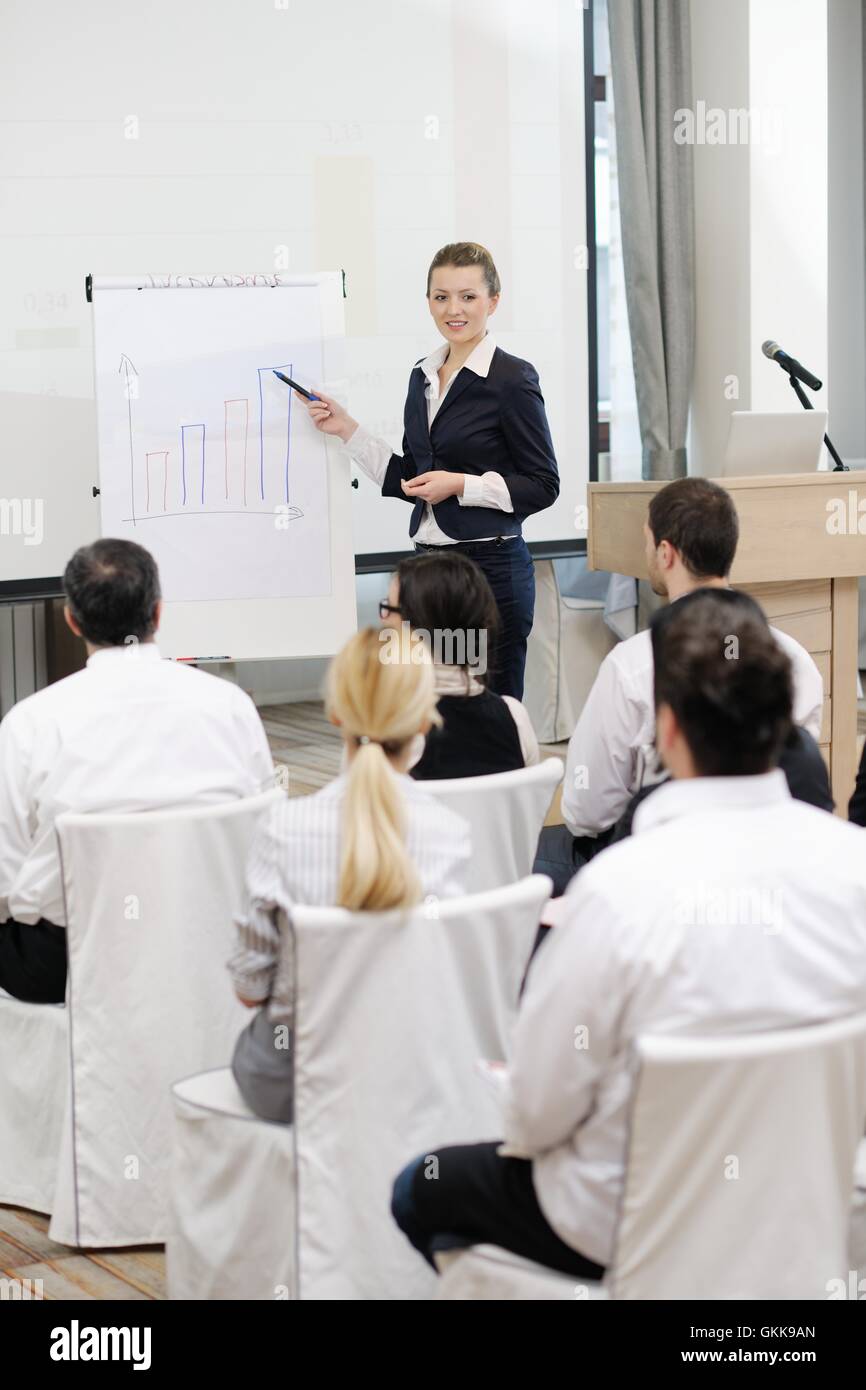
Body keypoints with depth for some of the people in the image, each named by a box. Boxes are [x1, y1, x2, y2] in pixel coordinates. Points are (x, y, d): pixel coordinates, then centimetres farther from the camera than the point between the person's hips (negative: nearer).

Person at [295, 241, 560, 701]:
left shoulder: (511, 379, -9)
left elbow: (542, 486, -8)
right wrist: (347, 429, 11)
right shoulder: (424, 374, 13)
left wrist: (461, 485, -16)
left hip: (491, 565, -7)